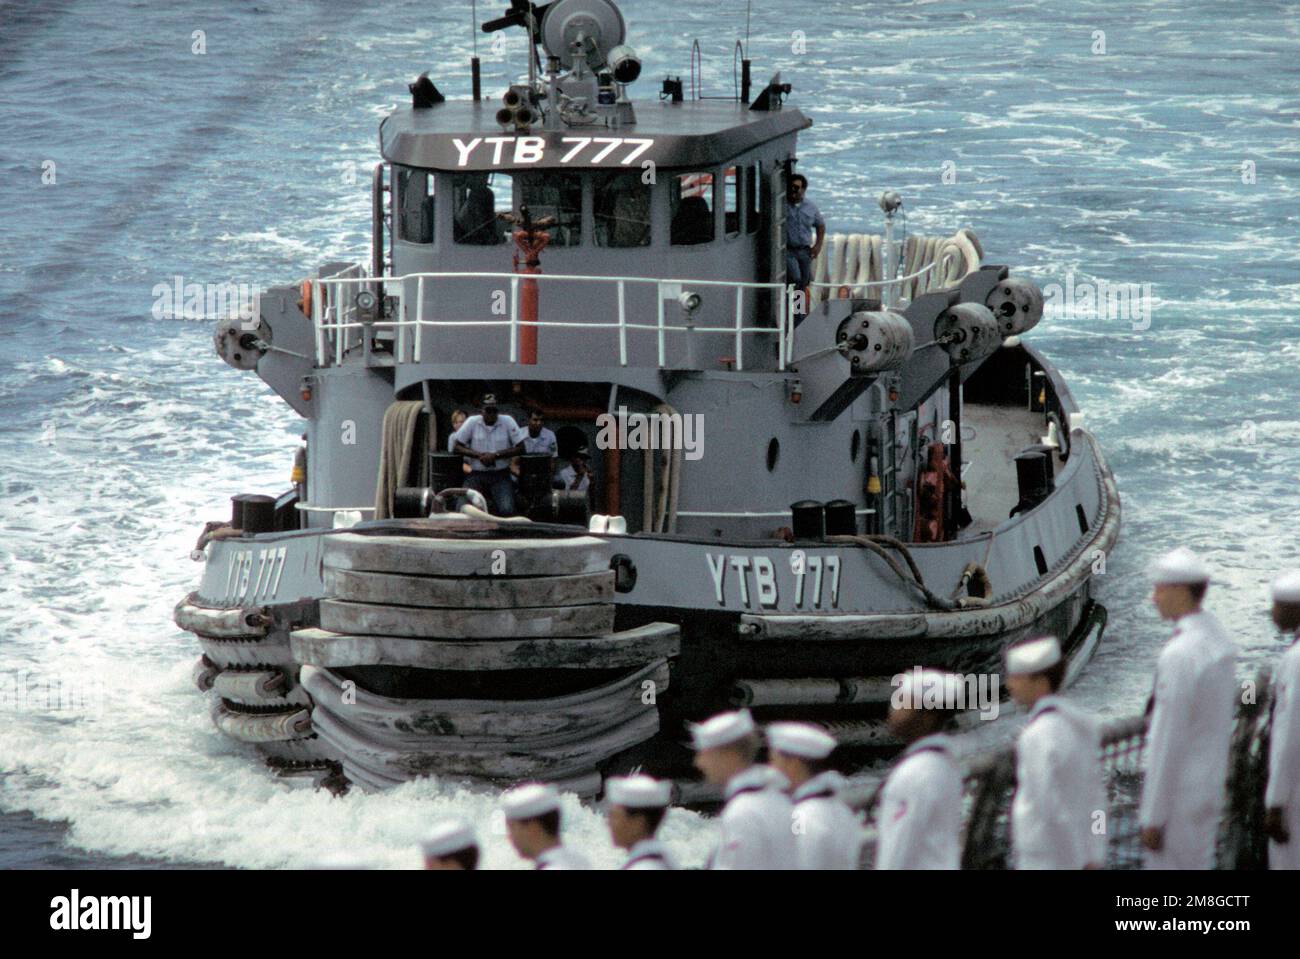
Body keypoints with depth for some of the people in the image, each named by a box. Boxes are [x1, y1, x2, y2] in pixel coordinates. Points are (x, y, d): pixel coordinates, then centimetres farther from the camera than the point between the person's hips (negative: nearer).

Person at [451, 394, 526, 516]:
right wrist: (479, 455, -14)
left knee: (506, 510, -23)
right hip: (477, 474, 1)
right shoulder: (472, 422, 1)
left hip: (501, 475, -1)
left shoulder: (507, 421, -1)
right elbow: (456, 447, 0)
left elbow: (520, 448, -4)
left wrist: (496, 455, -14)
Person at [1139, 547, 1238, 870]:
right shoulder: (1219, 641, 7)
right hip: (1209, 790, 9)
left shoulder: (1179, 655, -23)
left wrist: (1153, 817, -17)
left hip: (1178, 795, -9)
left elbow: (1168, 743, -22)